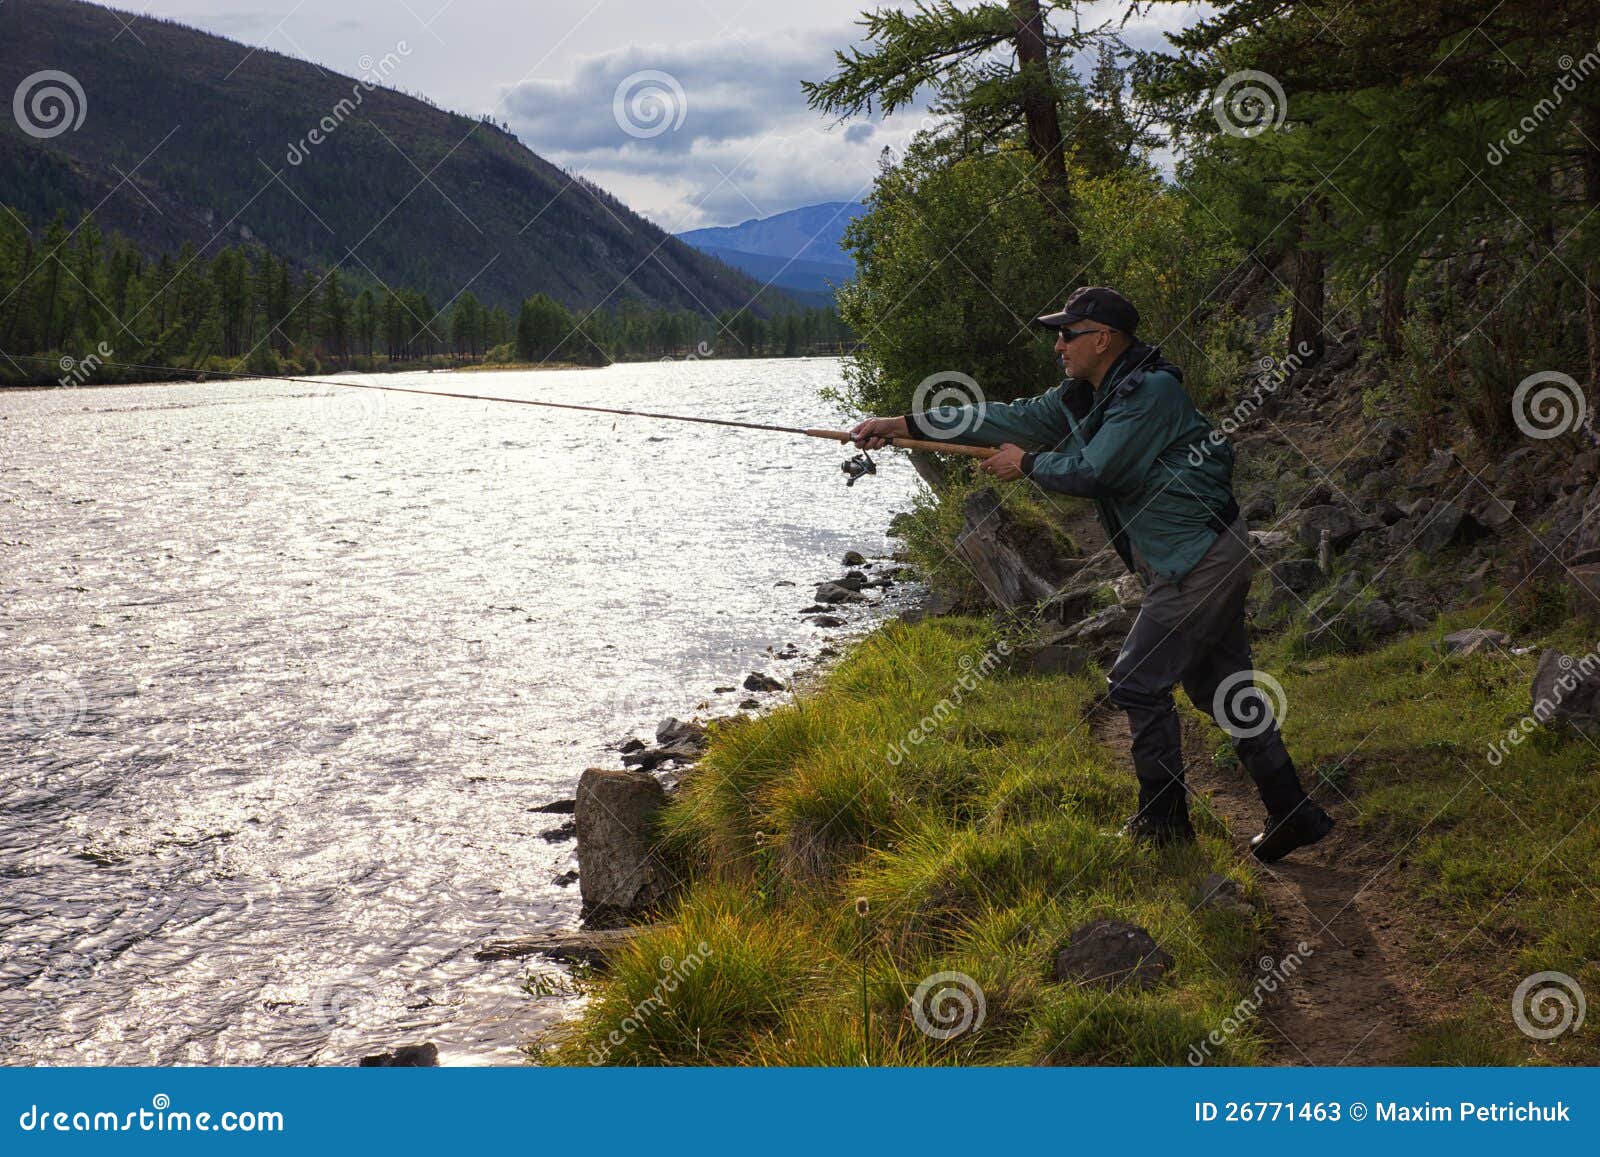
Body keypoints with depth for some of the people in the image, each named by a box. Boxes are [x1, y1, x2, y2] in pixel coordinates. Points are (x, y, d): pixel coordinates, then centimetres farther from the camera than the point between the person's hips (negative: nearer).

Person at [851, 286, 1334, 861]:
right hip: (1193, 560, 10)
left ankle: (1163, 818, 7)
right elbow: (1013, 419, 8)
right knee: (1226, 690, 12)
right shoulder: (1084, 397, 10)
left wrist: (1027, 464, -4)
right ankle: (1294, 816, 18)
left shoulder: (1152, 391, -19)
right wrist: (903, 424, 3)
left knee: (1136, 681, -5)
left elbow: (1093, 470, -22)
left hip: (1203, 559, -10)